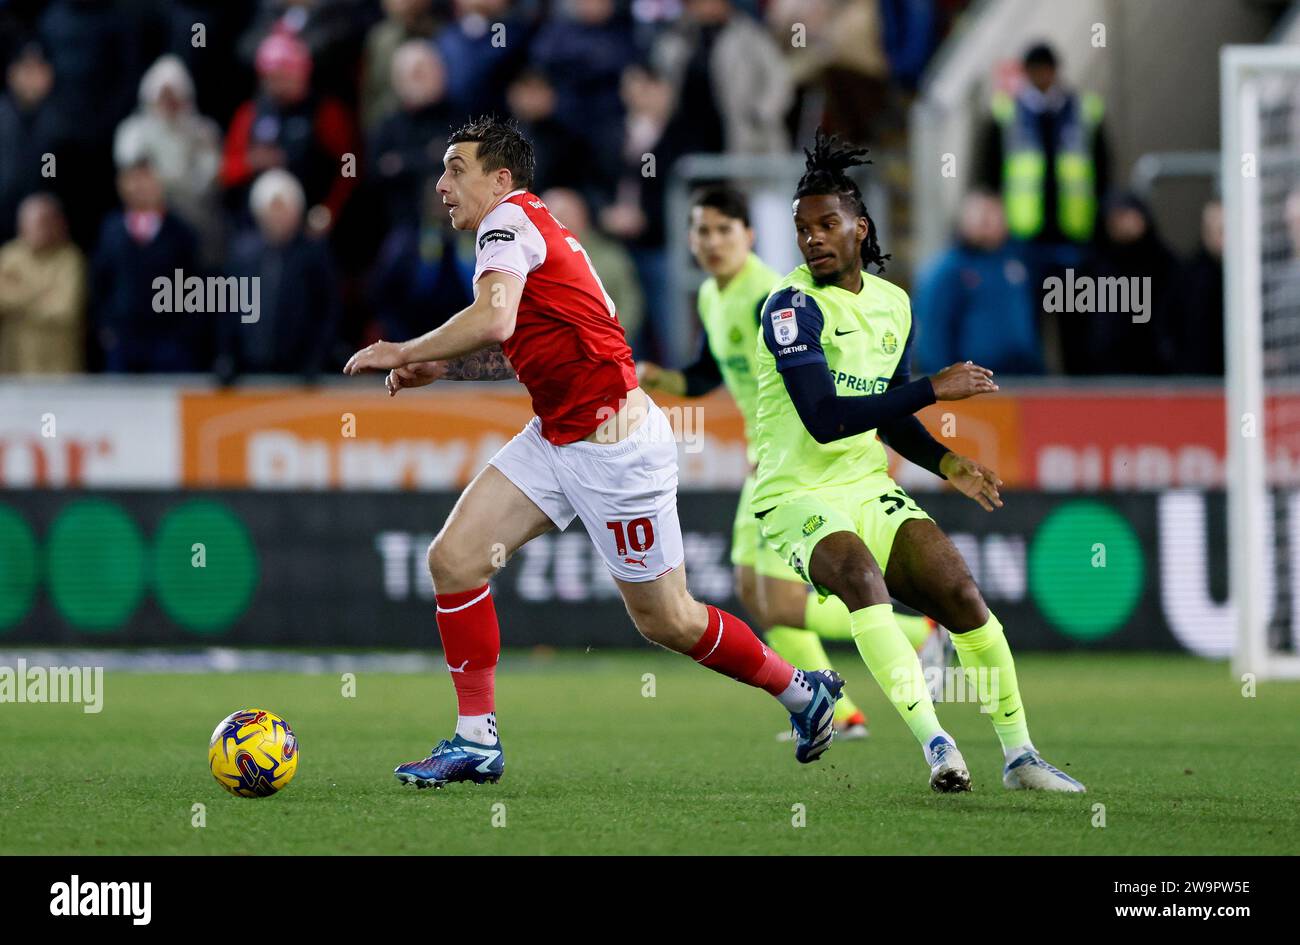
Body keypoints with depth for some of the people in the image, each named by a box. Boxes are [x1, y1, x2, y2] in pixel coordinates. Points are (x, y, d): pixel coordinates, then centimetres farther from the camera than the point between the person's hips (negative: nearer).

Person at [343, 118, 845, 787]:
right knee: (453, 558, -3)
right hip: (556, 439, 10)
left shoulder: (509, 219, -13)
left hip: (615, 445, -10)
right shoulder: (528, 228, 15)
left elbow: (493, 321, -30)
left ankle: (803, 693, 21)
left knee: (664, 618, 1)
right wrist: (438, 370, 17)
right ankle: (477, 740, 1)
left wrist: (404, 352, -17)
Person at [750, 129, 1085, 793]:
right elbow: (823, 419, -24)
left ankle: (1019, 755, 2)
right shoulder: (792, 304, -13)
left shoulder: (892, 303, 10)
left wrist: (944, 462, 4)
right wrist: (934, 388, -22)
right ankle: (931, 739, -40)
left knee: (959, 591, -10)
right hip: (796, 495, -6)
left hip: (867, 490, 6)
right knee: (860, 573, -34)